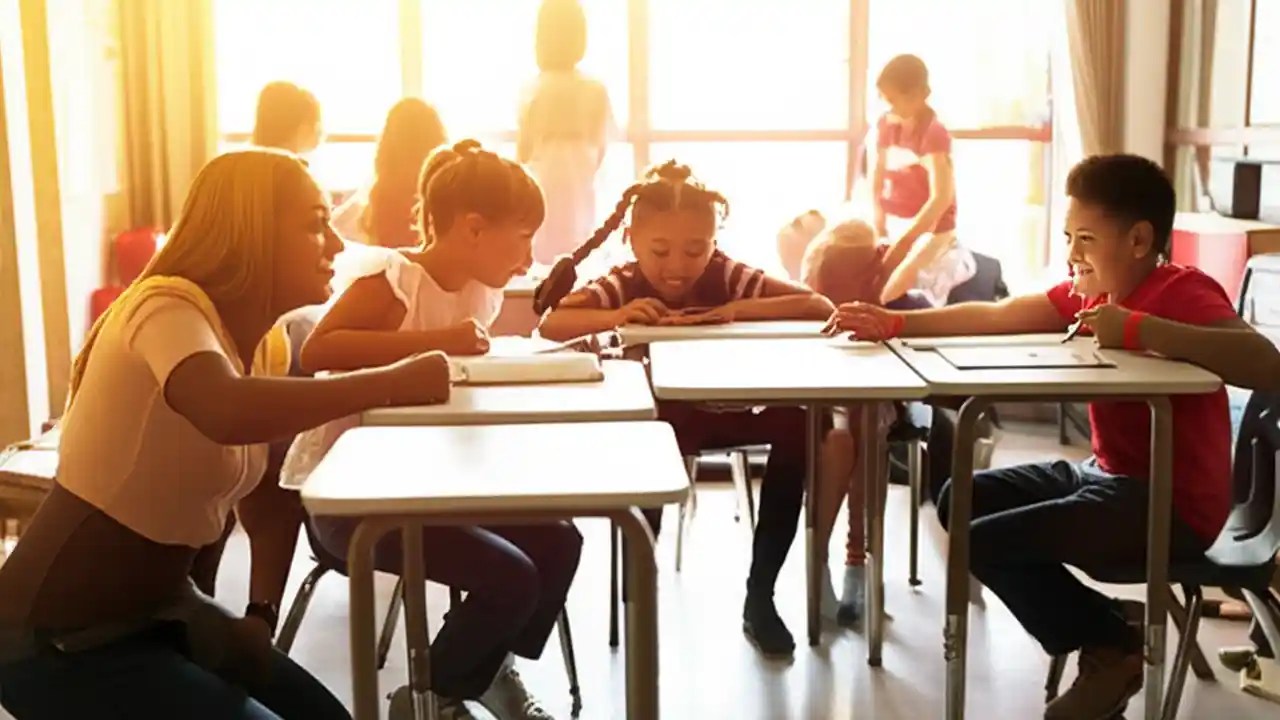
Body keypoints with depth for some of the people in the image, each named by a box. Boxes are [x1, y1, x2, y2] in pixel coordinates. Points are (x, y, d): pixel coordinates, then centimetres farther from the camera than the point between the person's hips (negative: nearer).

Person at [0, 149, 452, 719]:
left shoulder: (258, 339, 4)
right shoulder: (168, 307, -21)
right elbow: (228, 415, -43)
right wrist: (392, 382, -34)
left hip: (161, 607, 8)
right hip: (64, 641, -8)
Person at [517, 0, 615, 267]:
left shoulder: (535, 89, -10)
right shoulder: (596, 89, -3)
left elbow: (524, 148, -5)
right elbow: (600, 146, 2)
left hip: (544, 185, -2)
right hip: (580, 187, 3)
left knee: (542, 254, 5)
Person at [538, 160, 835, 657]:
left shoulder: (727, 277, -7)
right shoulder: (622, 286, -9)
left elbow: (821, 307, -14)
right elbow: (549, 325, -22)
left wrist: (741, 310, -26)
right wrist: (615, 316, -38)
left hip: (723, 412, 3)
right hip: (652, 421, -2)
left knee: (797, 421, -23)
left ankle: (759, 596, -10)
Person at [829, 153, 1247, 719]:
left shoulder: (1185, 292, -19)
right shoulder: (1088, 293, 6)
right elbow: (992, 317, 10)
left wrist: (1138, 328, -40)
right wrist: (894, 323, 2)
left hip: (1172, 504, -10)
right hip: (1106, 476, 10)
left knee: (985, 541, -15)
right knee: (962, 500, 11)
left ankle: (1112, 648, 8)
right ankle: (1102, 633, 13)